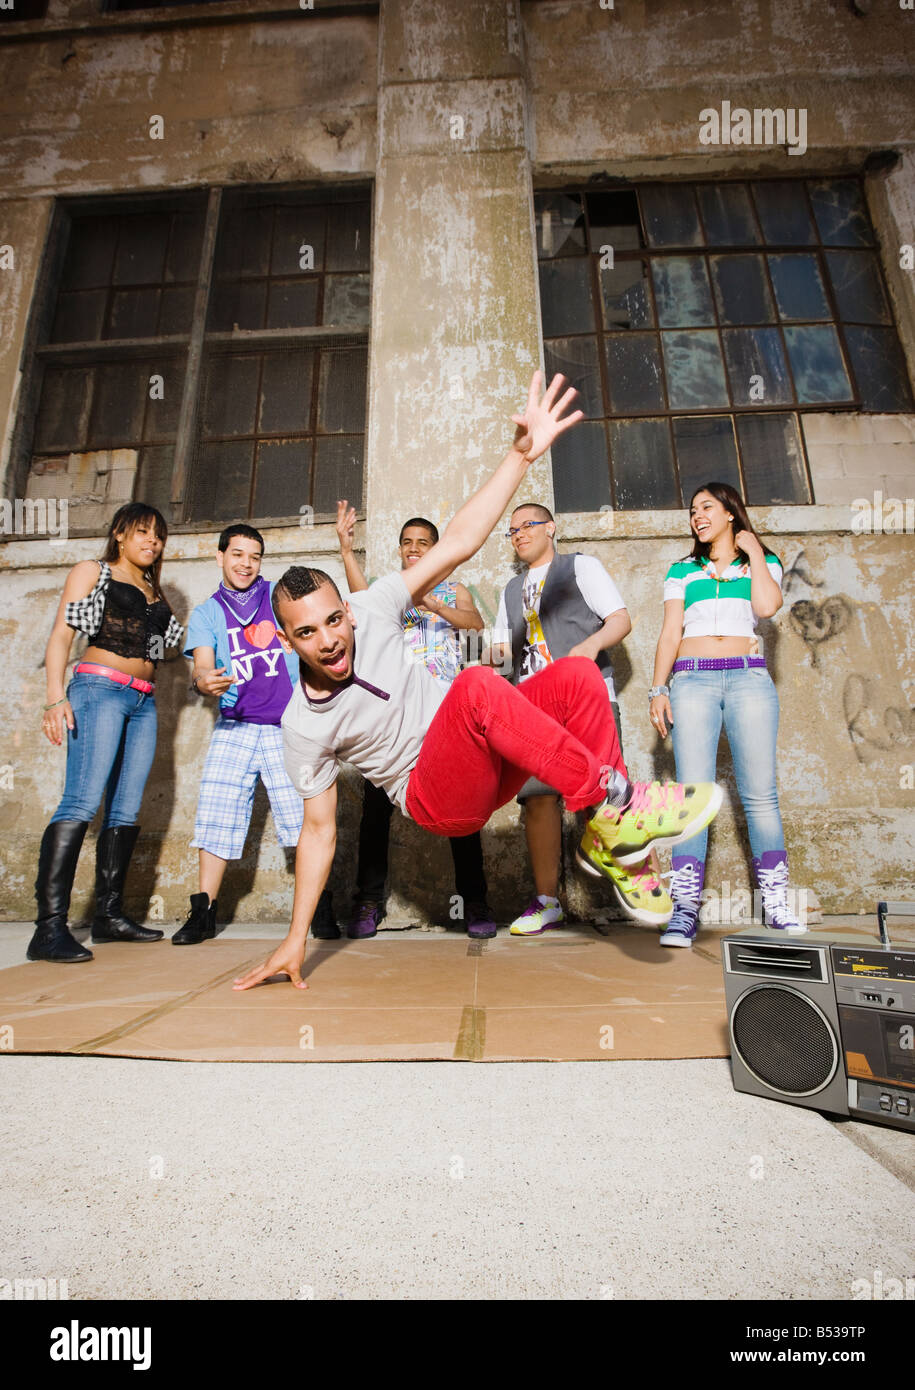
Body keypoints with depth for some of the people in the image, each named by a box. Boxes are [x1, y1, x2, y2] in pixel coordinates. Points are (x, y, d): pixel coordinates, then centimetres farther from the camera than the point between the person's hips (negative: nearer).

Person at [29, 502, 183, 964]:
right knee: (83, 801, -17)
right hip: (100, 688, -6)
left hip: (143, 701, 6)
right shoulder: (91, 571, 9)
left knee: (127, 809, 2)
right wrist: (56, 696, -12)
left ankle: (109, 914, 9)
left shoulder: (154, 592, 24)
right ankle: (49, 926, -17)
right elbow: (61, 634, 0)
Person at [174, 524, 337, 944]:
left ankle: (321, 909, 5)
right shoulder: (206, 614, 13)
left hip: (288, 726, -1)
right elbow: (202, 666, -1)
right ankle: (203, 912, 12)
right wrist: (204, 681, -26)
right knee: (216, 815, -2)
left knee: (305, 813, -8)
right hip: (234, 727, 2)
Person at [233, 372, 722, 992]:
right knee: (477, 685, -35)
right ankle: (615, 799, -29)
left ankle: (609, 836, -14)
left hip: (485, 764, 5)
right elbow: (319, 829, -1)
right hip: (435, 796, -4)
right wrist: (295, 940, -2)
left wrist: (523, 454, -14)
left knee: (577, 675, -19)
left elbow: (458, 542, -8)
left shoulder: (371, 612, -4)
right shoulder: (303, 725, -9)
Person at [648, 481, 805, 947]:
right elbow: (670, 634, 12)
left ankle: (775, 903, 6)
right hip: (693, 680, 0)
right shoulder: (682, 571, 20)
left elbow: (767, 605, -5)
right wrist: (658, 689, 1)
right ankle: (685, 908, -10)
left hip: (749, 678, 0)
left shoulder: (763, 563, 18)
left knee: (760, 792, -4)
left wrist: (753, 551, 7)